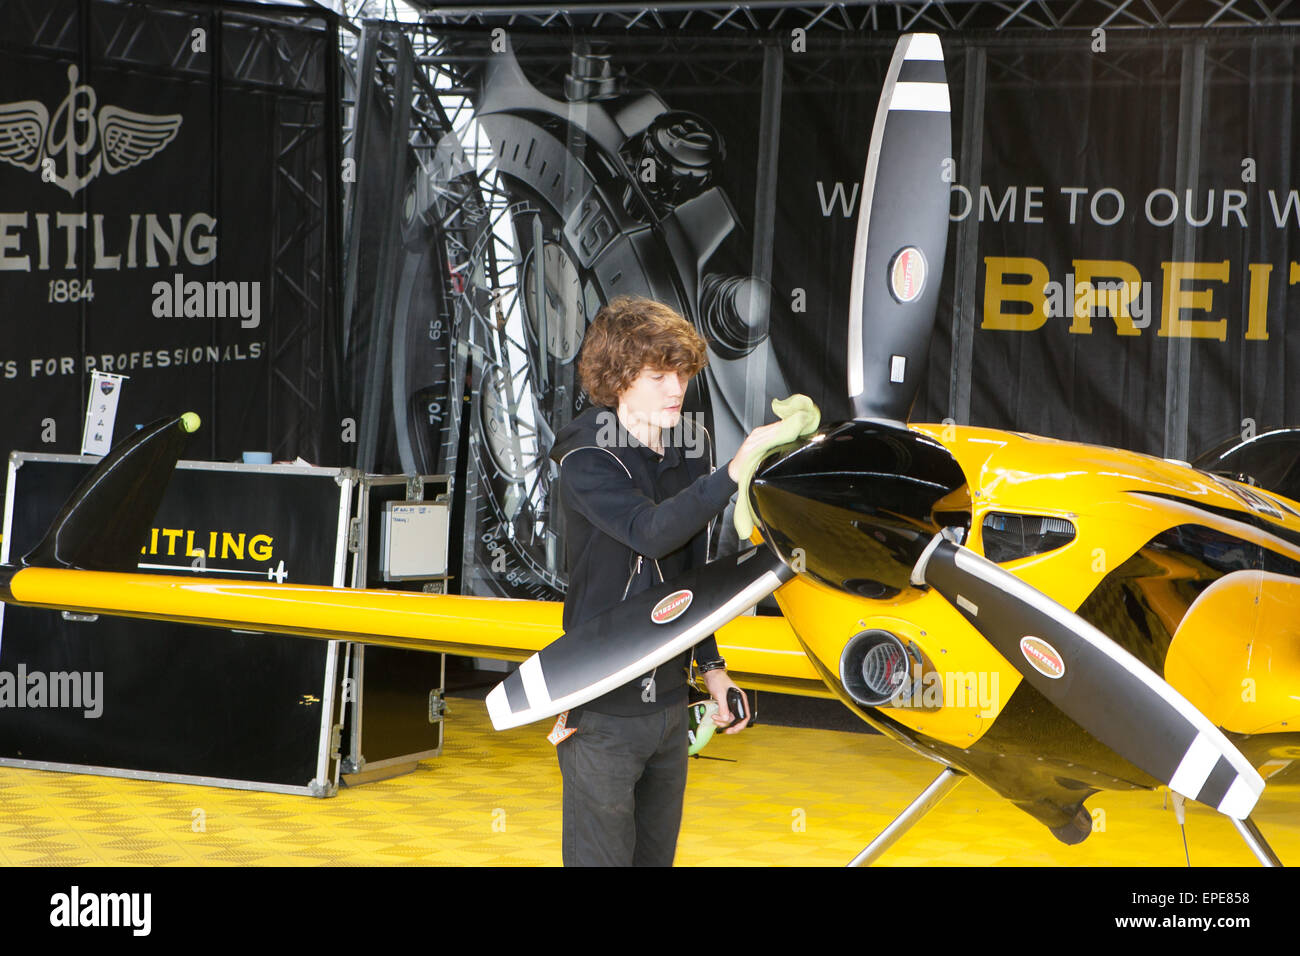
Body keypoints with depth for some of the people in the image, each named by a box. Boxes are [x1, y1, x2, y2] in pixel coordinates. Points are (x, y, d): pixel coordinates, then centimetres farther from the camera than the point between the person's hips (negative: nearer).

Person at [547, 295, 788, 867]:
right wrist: (734, 471, -38)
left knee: (657, 853, 15)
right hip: (602, 711, -7)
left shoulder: (689, 447, 7)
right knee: (601, 857, -2)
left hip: (669, 705, 7)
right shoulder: (585, 461, -13)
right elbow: (651, 532, -31)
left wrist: (711, 666, 14)